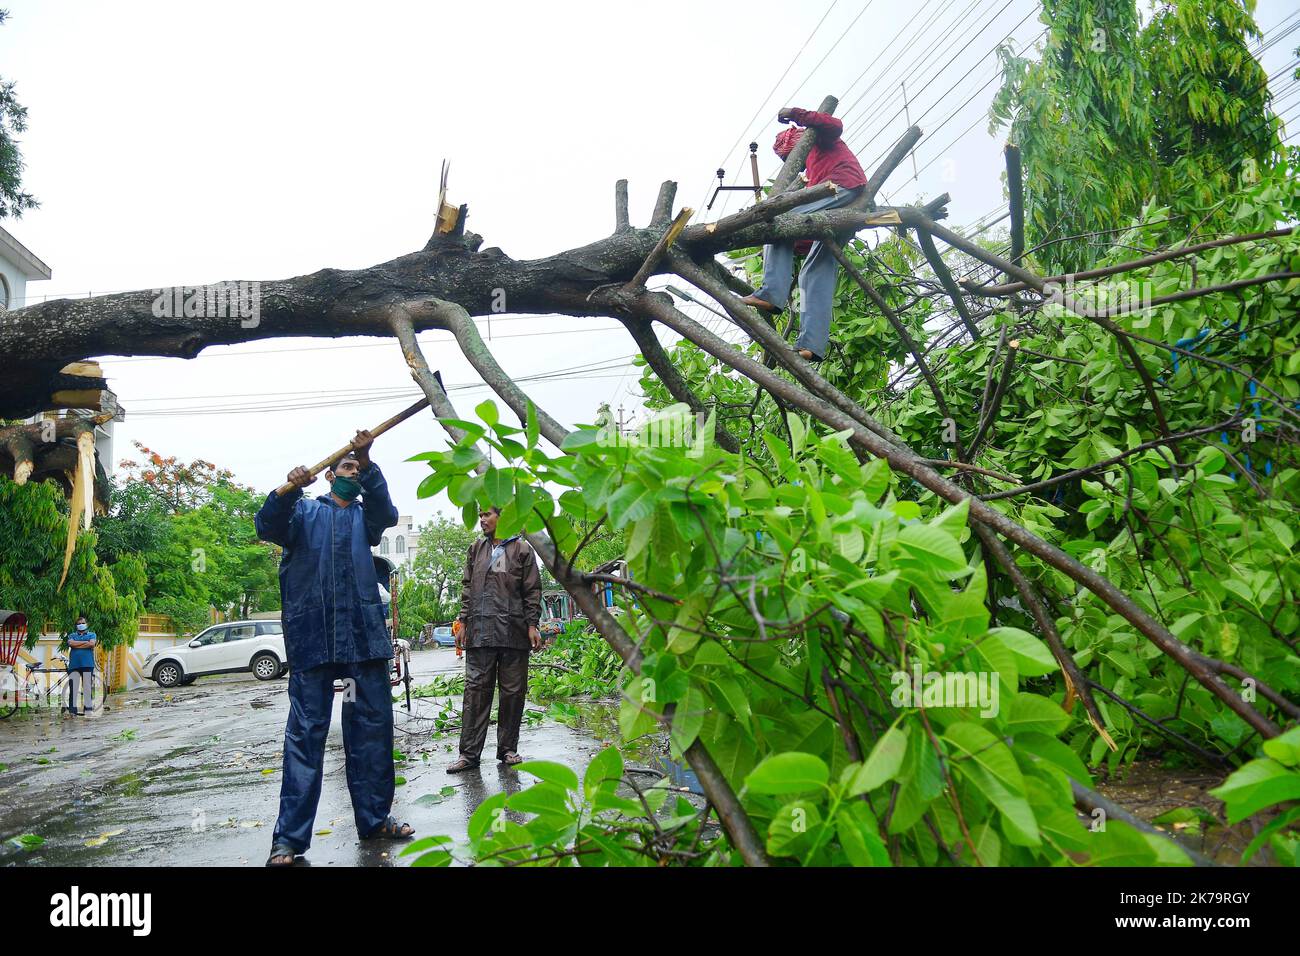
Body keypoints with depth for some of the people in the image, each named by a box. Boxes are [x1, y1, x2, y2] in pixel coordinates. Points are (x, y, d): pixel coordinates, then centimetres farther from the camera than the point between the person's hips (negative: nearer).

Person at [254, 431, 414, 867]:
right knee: (305, 733, -4)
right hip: (311, 636, -2)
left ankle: (374, 818, 16)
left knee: (373, 728, 5)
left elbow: (387, 514, -4)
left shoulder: (365, 515, 20)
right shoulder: (304, 511, 15)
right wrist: (289, 488, -24)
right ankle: (289, 836, -2)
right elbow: (267, 527, -4)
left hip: (364, 633, 3)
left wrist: (368, 463, -21)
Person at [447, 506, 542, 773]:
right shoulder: (476, 549, 16)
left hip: (513, 632, -2)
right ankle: (469, 753, 0)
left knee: (513, 691, 3)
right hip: (479, 631, 2)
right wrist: (463, 623, 10)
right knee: (476, 690, -1)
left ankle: (508, 749, 13)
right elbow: (467, 588, 17)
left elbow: (532, 591, 3)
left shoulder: (521, 549, 5)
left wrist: (532, 626, -4)